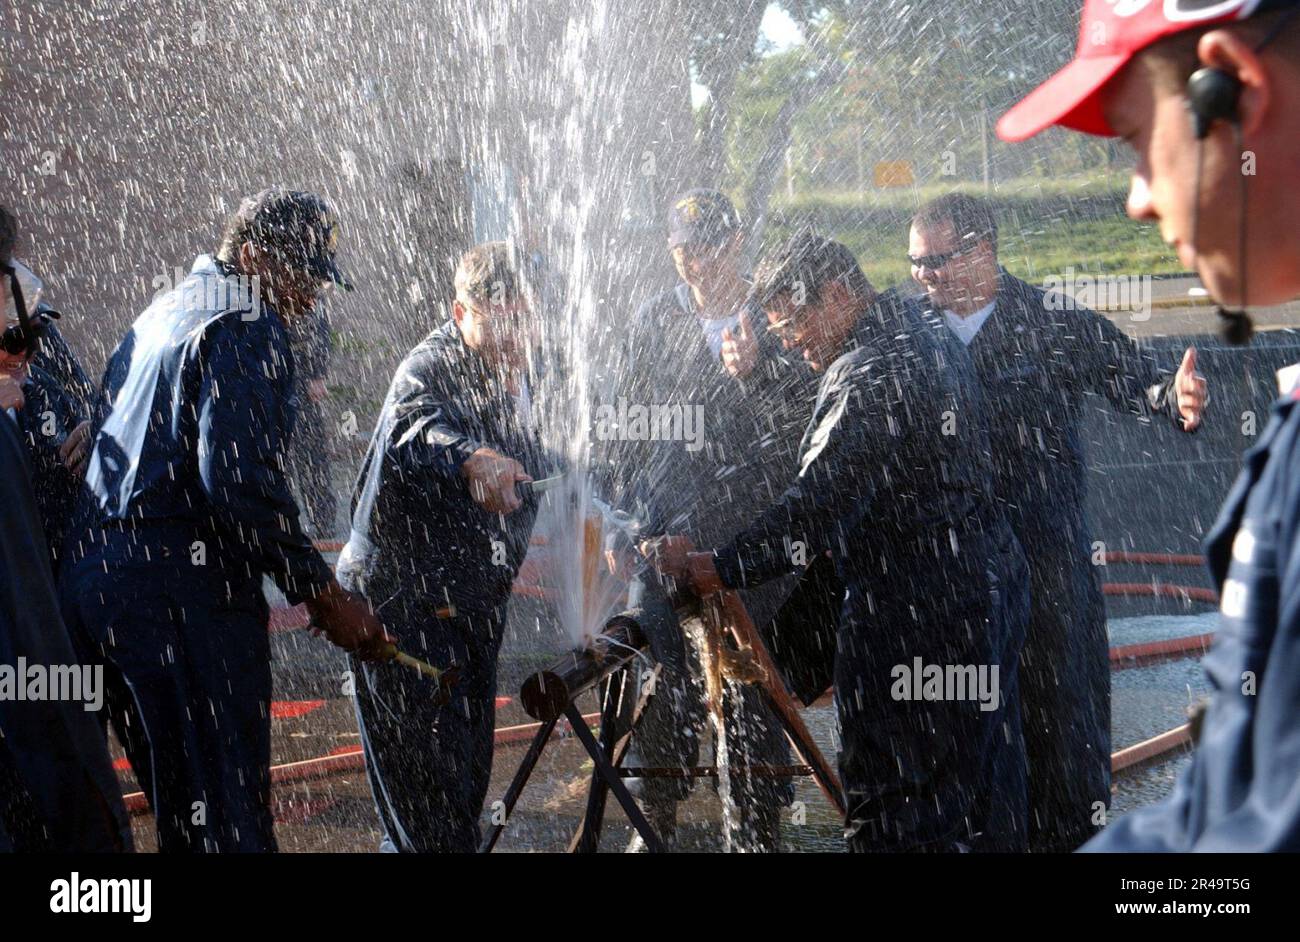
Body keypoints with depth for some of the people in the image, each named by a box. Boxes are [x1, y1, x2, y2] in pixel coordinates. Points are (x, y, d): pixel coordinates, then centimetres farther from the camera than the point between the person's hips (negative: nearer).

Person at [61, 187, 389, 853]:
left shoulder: (158, 316, 23)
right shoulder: (246, 324, -7)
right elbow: (238, 477, -19)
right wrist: (322, 593, -15)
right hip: (182, 582, -10)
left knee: (182, 809, 16)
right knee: (231, 816, -10)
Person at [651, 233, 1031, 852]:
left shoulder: (873, 371, -18)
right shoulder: (924, 341, 14)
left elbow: (822, 502, -25)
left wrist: (718, 569, -26)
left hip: (913, 615, -10)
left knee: (890, 806, -5)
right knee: (984, 797, 17)